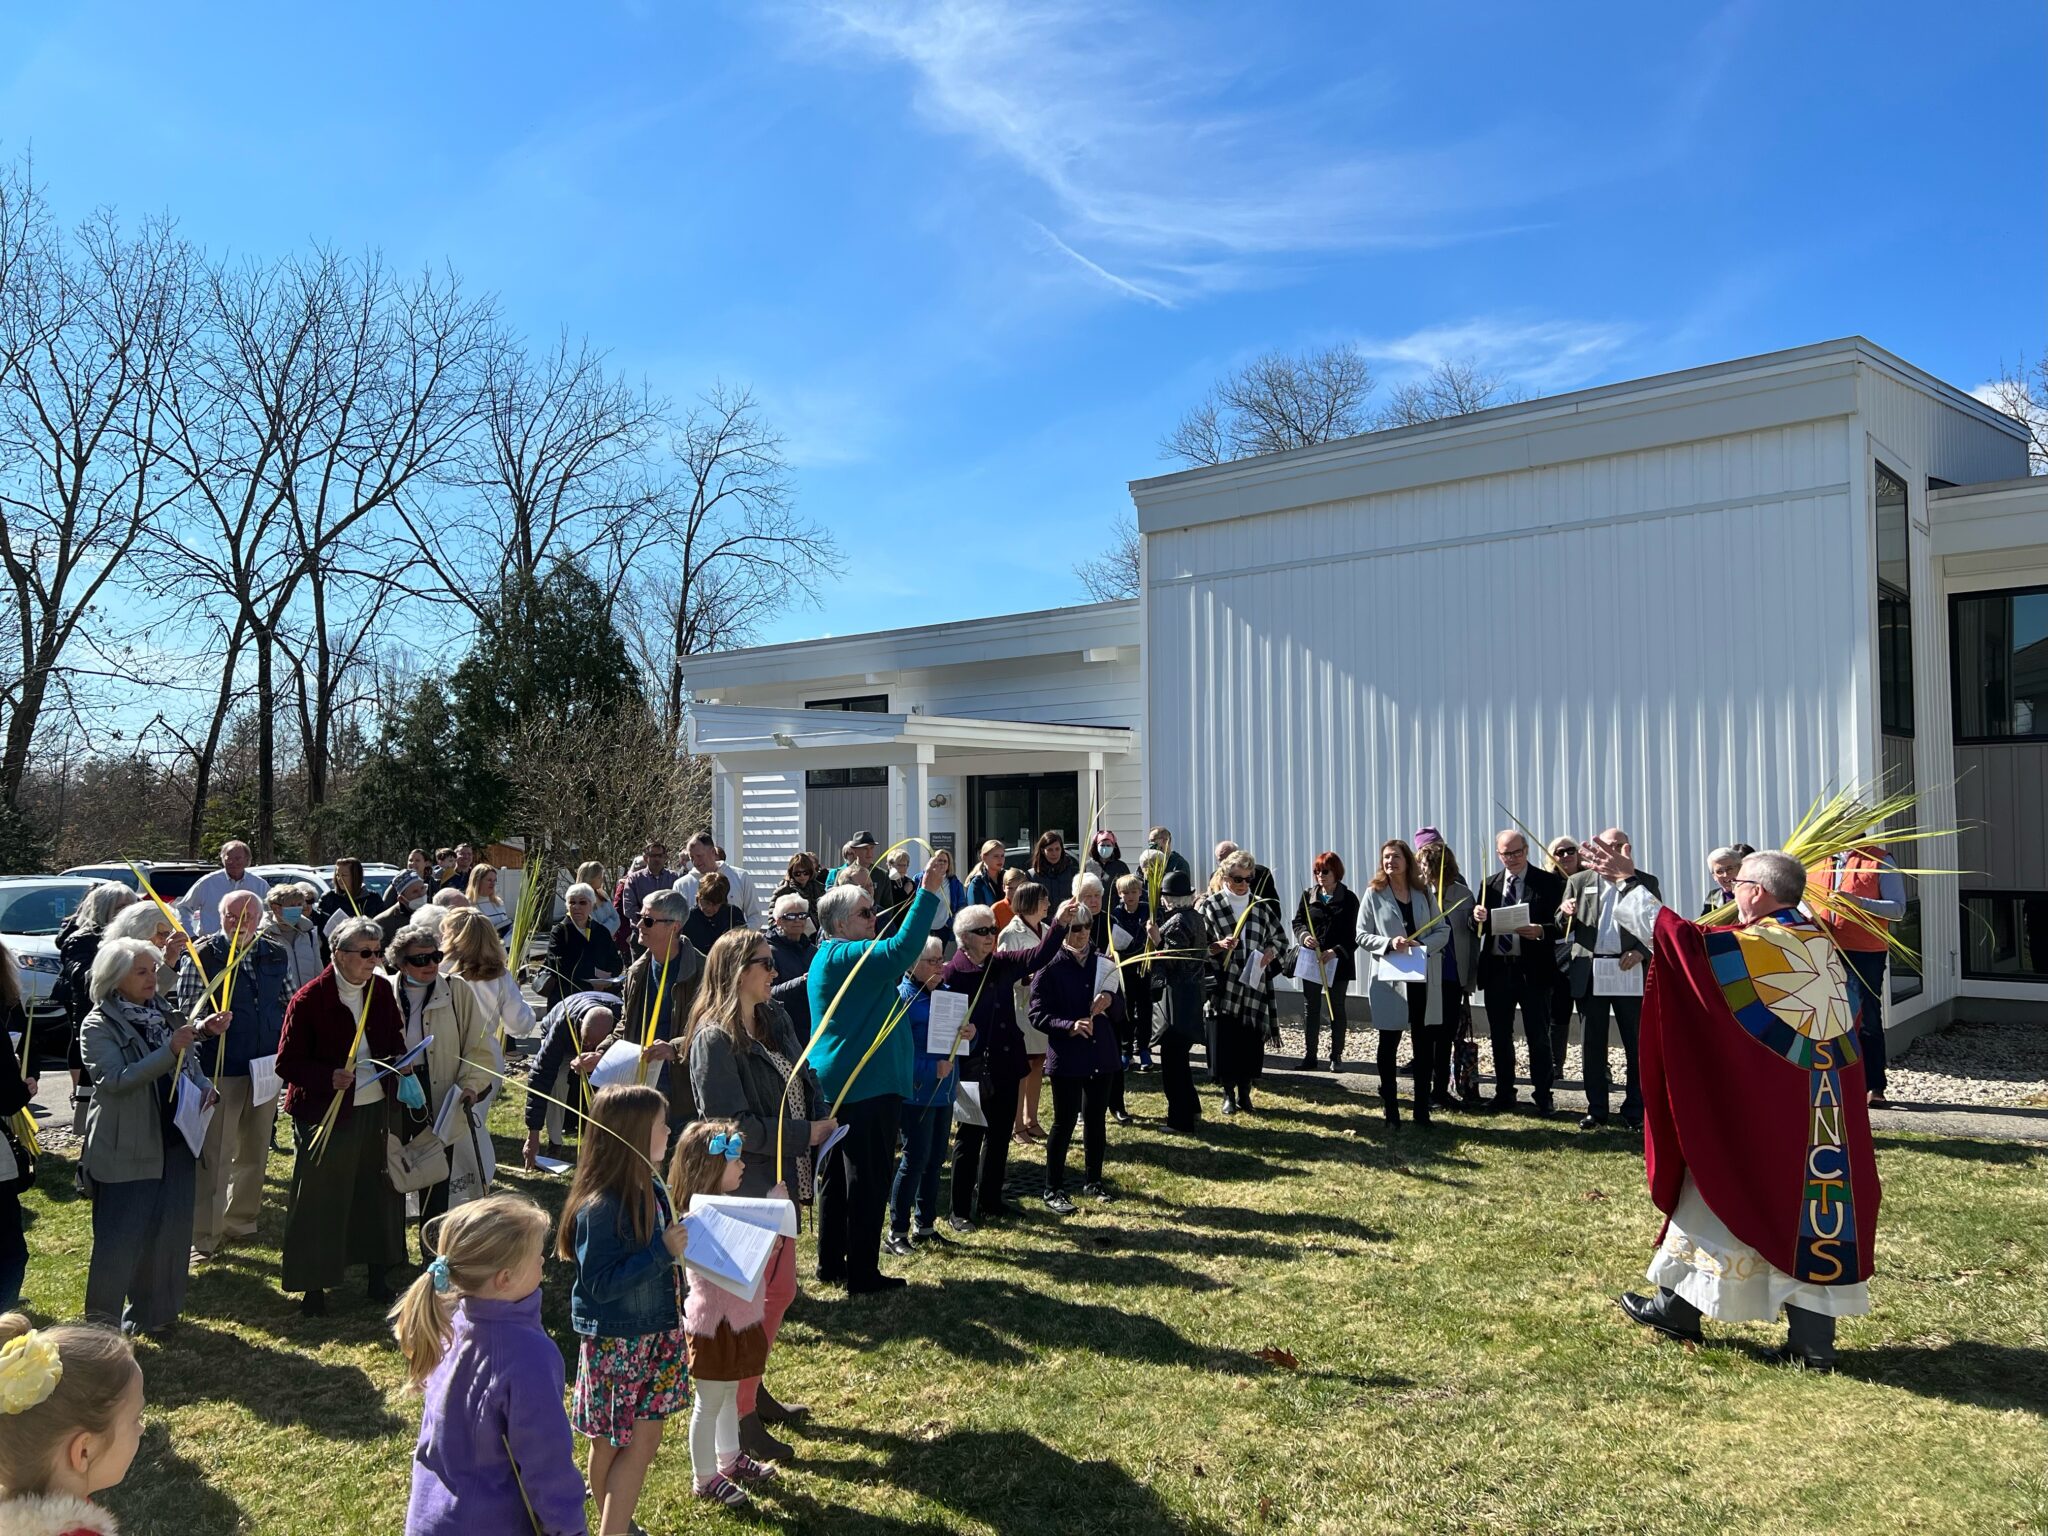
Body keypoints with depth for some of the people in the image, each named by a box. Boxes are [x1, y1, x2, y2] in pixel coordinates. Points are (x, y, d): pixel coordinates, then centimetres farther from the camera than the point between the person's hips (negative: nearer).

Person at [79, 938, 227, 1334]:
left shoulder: (162, 1012, 7)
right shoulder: (100, 1025, -11)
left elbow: (189, 1061, 18)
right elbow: (116, 1079, -24)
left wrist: (204, 1086, -2)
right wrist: (170, 1051, -31)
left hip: (174, 1139, 6)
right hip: (127, 1148, -6)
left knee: (170, 1230, 11)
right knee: (121, 1238, 1)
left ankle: (154, 1311, 25)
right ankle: (102, 1322, 16)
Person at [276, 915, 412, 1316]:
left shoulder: (382, 990, 4)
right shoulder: (309, 999, -13)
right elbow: (287, 1063, -11)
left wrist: (402, 1062, -3)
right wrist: (329, 1078, -26)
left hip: (376, 1109, 5)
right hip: (327, 1113, -5)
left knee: (377, 1192, 13)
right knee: (319, 1200, 3)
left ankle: (377, 1276, 28)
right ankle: (313, 1286, 18)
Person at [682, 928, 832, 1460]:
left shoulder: (776, 1019, 4)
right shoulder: (715, 1040, -20)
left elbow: (803, 1080, 14)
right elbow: (729, 1124, -22)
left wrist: (819, 1118, -4)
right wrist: (804, 1134, -19)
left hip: (781, 1181, 8)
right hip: (744, 1188, -8)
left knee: (779, 1291, 20)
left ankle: (752, 1383, 39)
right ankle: (739, 1416, 21)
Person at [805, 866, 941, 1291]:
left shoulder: (831, 956, 17)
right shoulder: (844, 956, -16)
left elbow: (892, 962, 23)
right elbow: (902, 949, -30)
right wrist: (928, 892, -30)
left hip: (836, 1084, 11)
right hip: (866, 1085, -11)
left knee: (838, 1176, 17)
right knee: (869, 1180, -3)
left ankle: (831, 1264, 26)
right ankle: (862, 1273, 3)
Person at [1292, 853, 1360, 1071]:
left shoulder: (1349, 898, -2)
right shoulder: (1308, 896, 6)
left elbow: (1353, 933, -6)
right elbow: (1298, 922, 6)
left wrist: (1335, 951, -19)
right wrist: (1304, 936, -16)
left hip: (1339, 963, -2)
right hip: (1311, 960, 2)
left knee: (1336, 1008, 6)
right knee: (1310, 1008, 3)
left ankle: (1336, 1056, 13)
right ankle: (1308, 1055, 8)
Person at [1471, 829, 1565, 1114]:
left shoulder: (1548, 882, -1)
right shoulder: (1489, 884, 12)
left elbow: (1560, 924, -6)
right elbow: (1478, 929, 13)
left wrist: (1541, 931, -26)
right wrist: (1478, 918, -10)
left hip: (1532, 970, -4)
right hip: (1497, 969, 4)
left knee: (1538, 1037, 1)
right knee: (1500, 1036, 11)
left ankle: (1542, 1096, 9)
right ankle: (1504, 1093, 21)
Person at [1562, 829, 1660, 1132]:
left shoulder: (1647, 883, 8)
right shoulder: (1579, 882, 12)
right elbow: (1563, 928, 10)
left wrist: (1642, 951, -12)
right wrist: (1566, 914, -13)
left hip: (1631, 970, -1)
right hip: (1589, 973, 1)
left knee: (1637, 1044, 2)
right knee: (1592, 1044, 6)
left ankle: (1635, 1110, 11)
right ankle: (1596, 1109, 13)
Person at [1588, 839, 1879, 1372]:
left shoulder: (1750, 946, -15)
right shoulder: (1822, 944, 6)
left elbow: (1677, 935, -14)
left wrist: (1628, 880, -8)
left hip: (1756, 1106, -6)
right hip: (1825, 1106, 6)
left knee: (1721, 1198, 8)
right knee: (1810, 1206, 8)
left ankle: (1679, 1307, 21)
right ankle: (1813, 1340, 10)